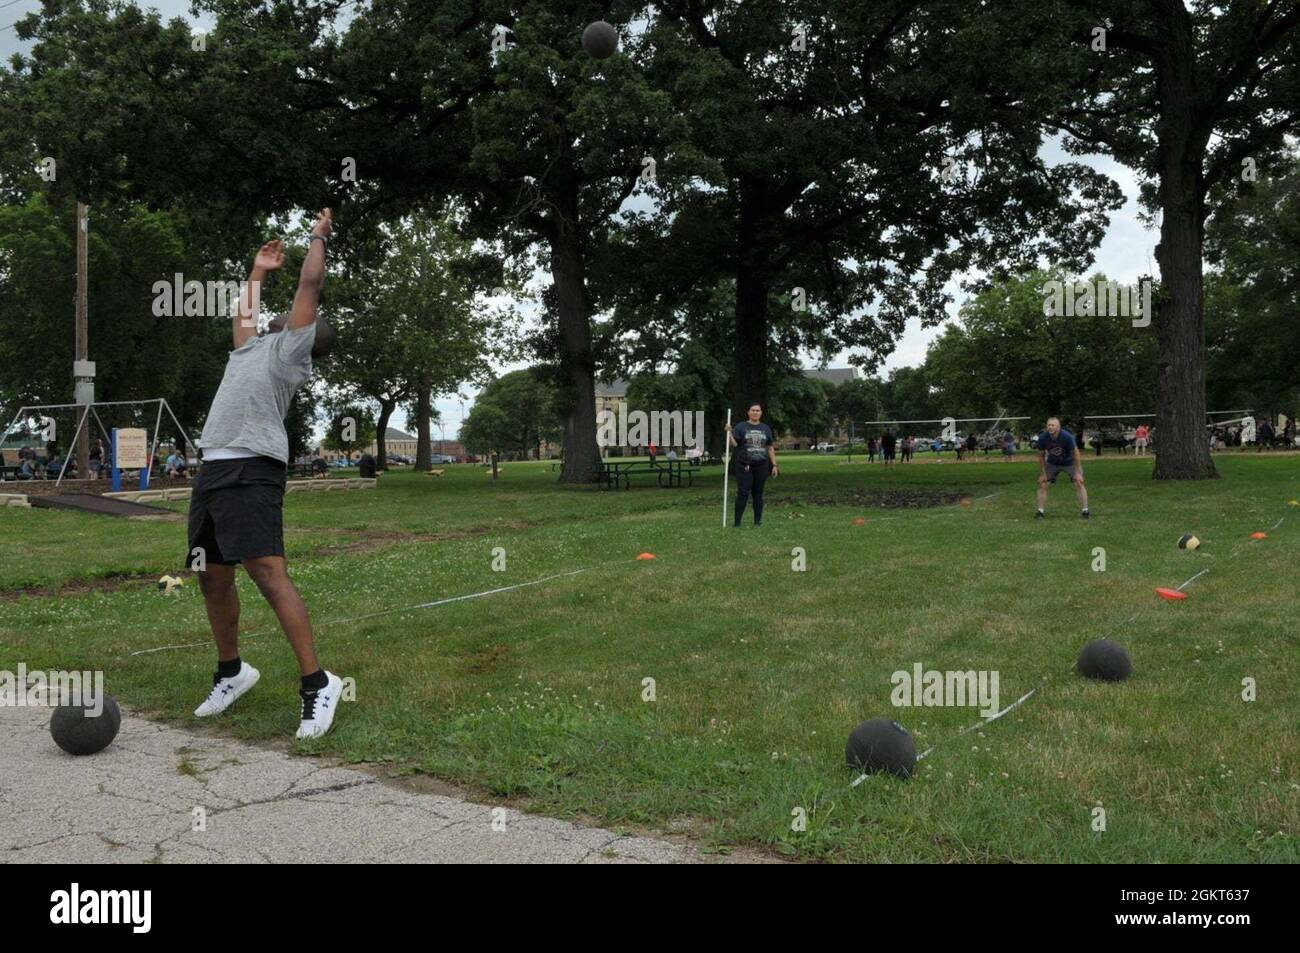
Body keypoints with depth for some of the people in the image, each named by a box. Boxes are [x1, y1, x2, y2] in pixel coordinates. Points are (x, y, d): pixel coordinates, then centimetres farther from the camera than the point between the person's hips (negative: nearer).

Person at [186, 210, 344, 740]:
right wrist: (258, 273, 50)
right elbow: (242, 315, 47)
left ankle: (317, 684, -19)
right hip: (213, 471, 9)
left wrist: (318, 237, 17)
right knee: (212, 578, 12)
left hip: (252, 473, -9)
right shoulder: (252, 348, 27)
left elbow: (310, 285, 4)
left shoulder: (292, 349, 5)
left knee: (267, 574, -19)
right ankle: (231, 672, 28)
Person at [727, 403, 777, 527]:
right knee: (742, 494, -7)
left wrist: (774, 465, 7)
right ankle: (737, 522, -3)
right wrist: (729, 433, -26)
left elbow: (770, 448, 12)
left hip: (761, 466, 3)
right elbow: (733, 443, -9)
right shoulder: (740, 427, 1)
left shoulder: (766, 428, 10)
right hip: (744, 466, -3)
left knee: (758, 493, 7)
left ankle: (758, 521, 13)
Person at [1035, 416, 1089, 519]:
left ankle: (1084, 510, -4)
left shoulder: (1067, 436, -30)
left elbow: (1076, 453, -21)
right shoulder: (1042, 438, -23)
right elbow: (1041, 456, -8)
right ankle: (1040, 511, 2)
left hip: (1069, 462, -2)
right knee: (1042, 483, -8)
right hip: (1052, 463, 2)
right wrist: (1042, 474, -8)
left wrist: (1077, 473, -22)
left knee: (1079, 483, -14)